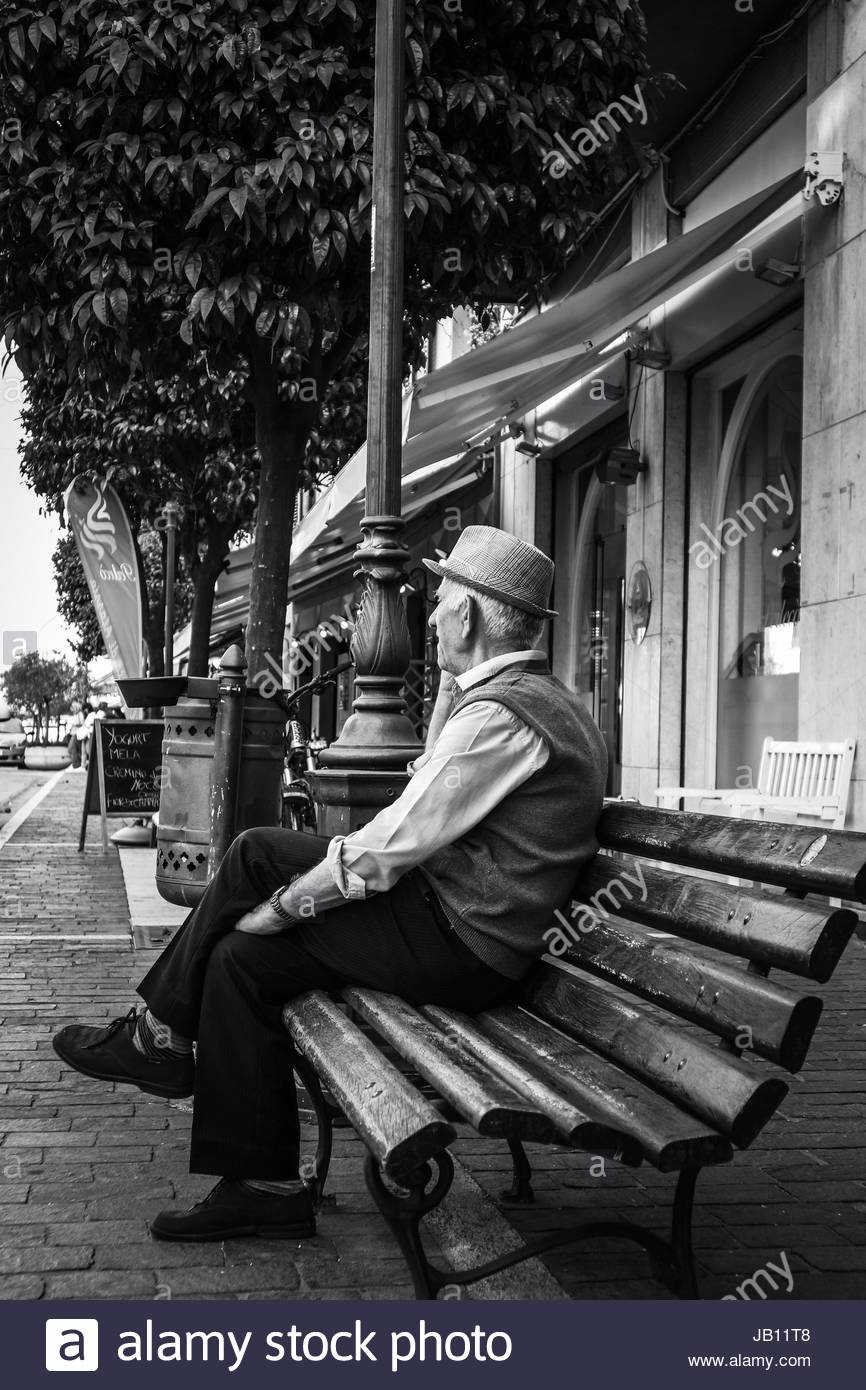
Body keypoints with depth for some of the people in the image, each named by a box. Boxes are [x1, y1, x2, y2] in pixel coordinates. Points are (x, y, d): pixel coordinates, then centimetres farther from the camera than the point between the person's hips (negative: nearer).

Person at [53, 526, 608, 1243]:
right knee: (241, 957, 6)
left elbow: (389, 848, -21)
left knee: (259, 855, -5)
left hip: (460, 947, -10)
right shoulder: (544, 697, 13)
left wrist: (281, 905, -9)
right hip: (465, 926, 10)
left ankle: (159, 1038, 10)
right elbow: (435, 780, 22)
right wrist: (452, 683, 14)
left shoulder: (501, 712, -20)